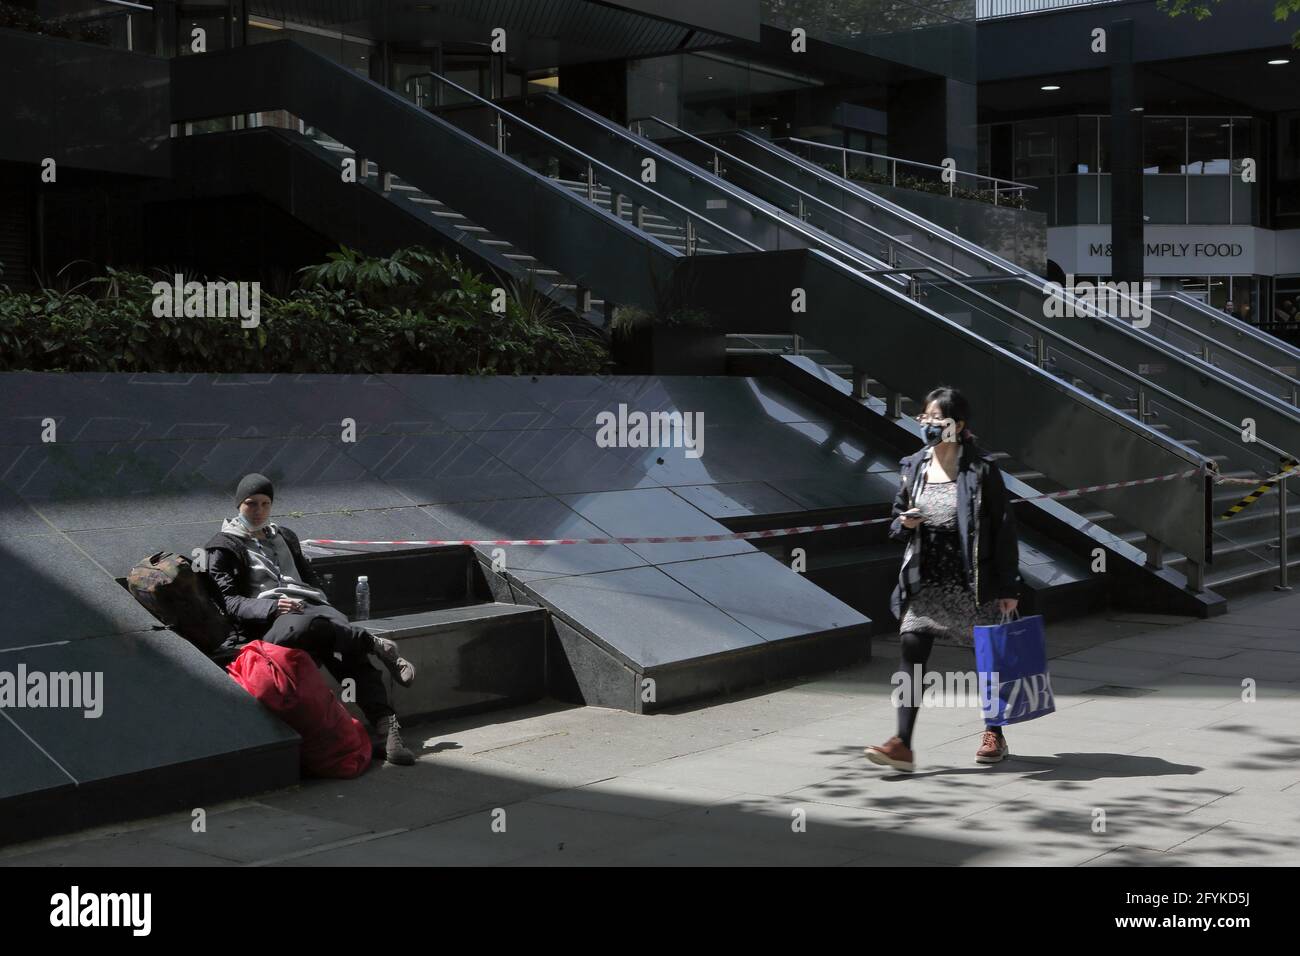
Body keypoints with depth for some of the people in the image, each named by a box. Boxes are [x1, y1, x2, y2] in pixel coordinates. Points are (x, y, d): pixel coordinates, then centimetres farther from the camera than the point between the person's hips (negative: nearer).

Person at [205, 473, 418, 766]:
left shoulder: (284, 537, 32)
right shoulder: (224, 547, 14)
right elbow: (230, 602, 2)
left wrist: (327, 609, 12)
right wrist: (273, 607, -16)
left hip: (311, 606, 5)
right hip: (269, 623, -4)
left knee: (350, 652, -29)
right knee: (303, 626, -43)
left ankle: (387, 729, -40)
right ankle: (376, 645, -27)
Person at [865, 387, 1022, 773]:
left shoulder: (981, 469, -9)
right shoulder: (913, 467, 5)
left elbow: (1003, 528, -7)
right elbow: (897, 520, 18)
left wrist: (1009, 586, -8)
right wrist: (904, 523, -8)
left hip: (972, 581, -3)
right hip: (925, 580, 3)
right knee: (912, 651, -10)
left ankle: (994, 734, 31)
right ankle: (903, 744, -11)